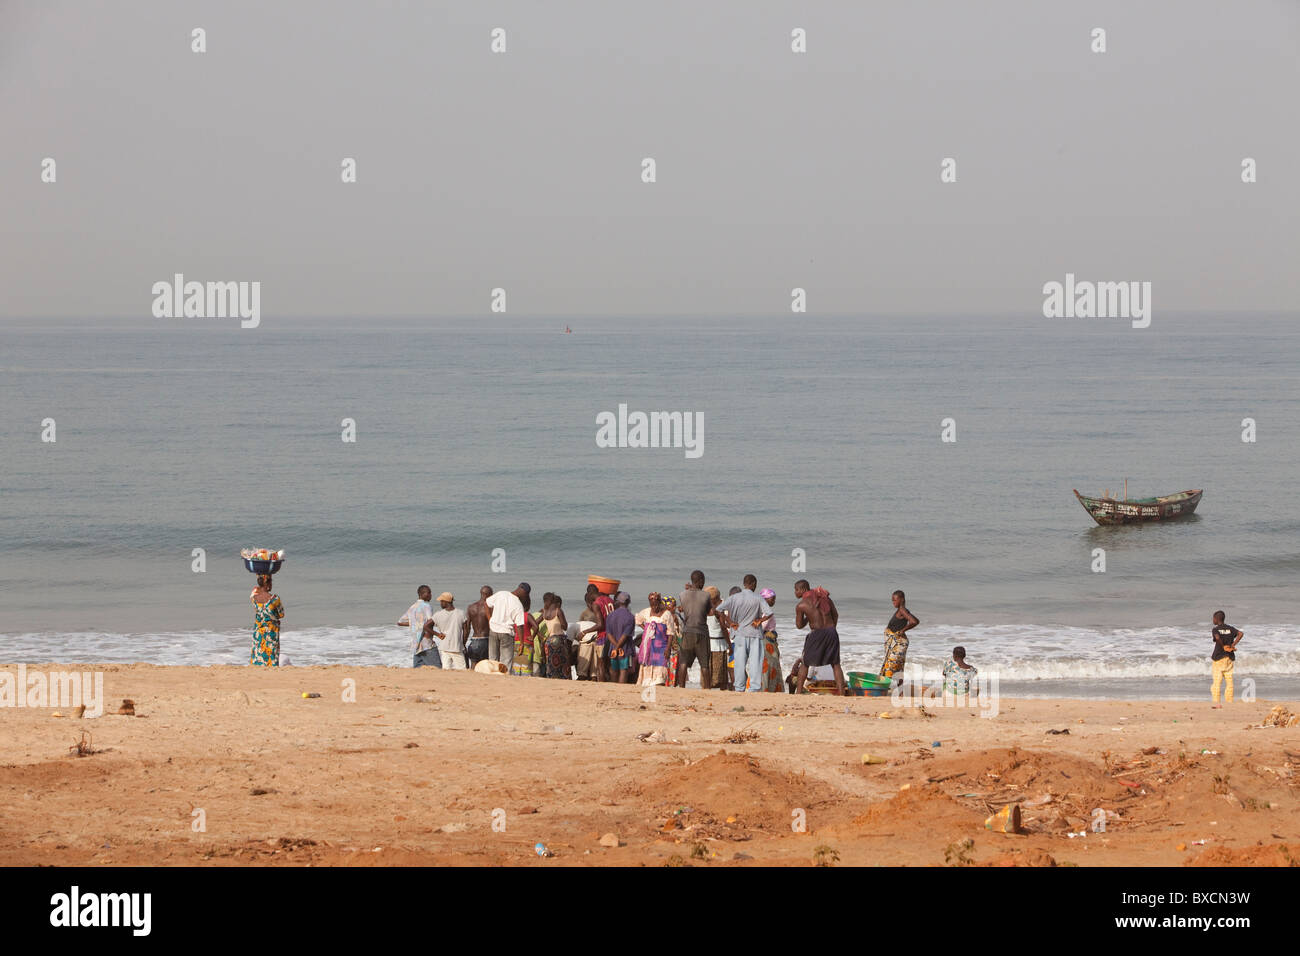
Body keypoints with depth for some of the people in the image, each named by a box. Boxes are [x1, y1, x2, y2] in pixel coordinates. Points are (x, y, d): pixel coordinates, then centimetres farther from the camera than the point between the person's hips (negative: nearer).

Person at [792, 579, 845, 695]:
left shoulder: (801, 605, -7)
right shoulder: (825, 597, 7)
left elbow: (799, 625, 1)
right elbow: (835, 615, 14)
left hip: (816, 634, -4)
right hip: (831, 632, 4)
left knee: (804, 664, 13)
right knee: (835, 664, 11)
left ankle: (798, 692, 11)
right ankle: (841, 693, 5)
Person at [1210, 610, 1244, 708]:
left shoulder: (1215, 630, -6)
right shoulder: (1230, 628, 7)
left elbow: (1217, 637, -27)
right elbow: (1241, 633, -7)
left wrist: (1224, 647, -13)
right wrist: (1233, 645, -7)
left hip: (1218, 657, -4)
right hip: (1229, 658, 4)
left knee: (1216, 681, -1)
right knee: (1229, 681, 8)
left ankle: (1217, 703, -6)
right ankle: (1229, 702, 7)